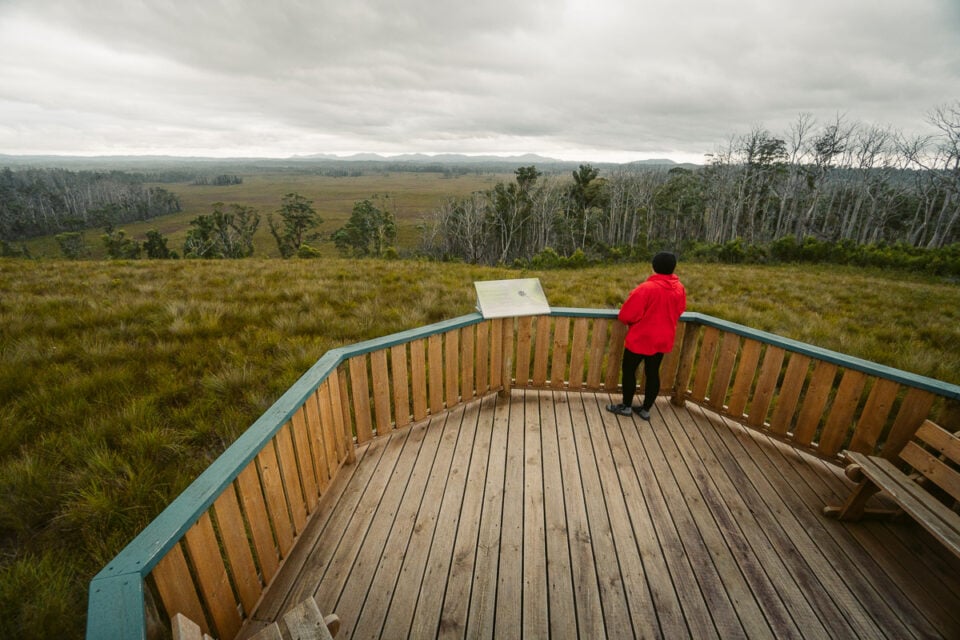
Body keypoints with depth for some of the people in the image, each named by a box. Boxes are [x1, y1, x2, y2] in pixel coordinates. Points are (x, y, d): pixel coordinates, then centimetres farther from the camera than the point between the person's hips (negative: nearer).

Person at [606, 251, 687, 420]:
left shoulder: (646, 288, -23)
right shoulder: (680, 289, -3)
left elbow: (627, 314, -20)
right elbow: (678, 312, 14)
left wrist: (624, 320, 3)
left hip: (640, 339, -6)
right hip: (662, 340, 6)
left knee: (628, 370, 10)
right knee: (653, 373, 15)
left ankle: (626, 406, 20)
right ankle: (646, 409, 25)